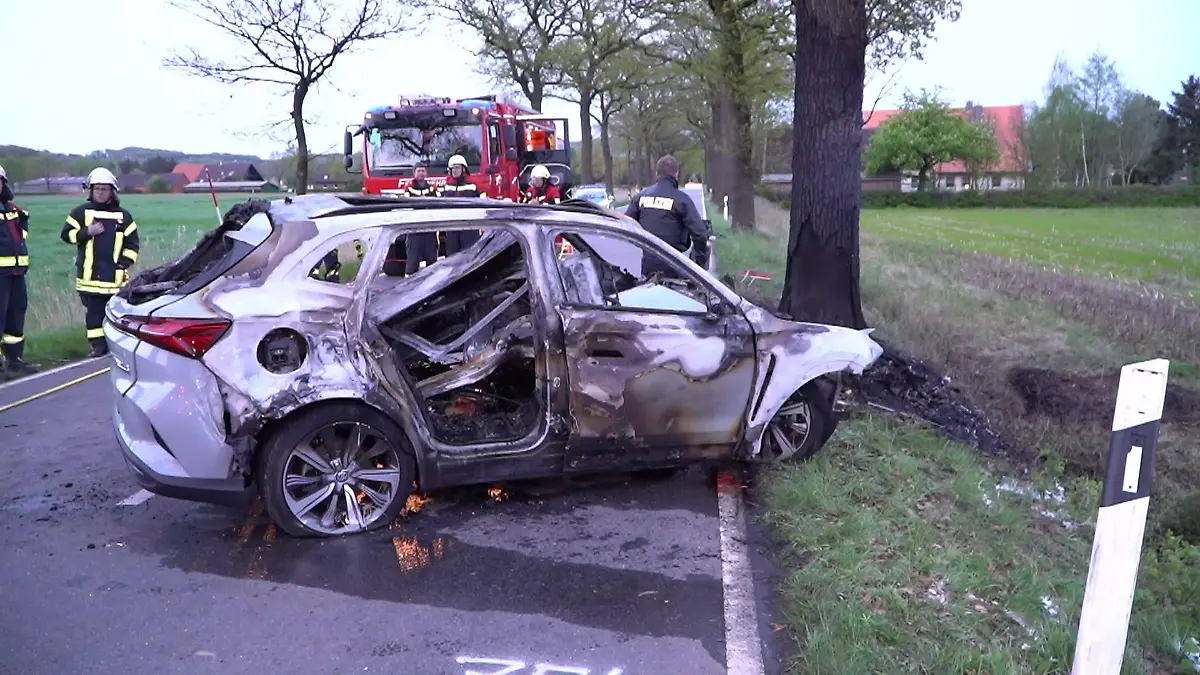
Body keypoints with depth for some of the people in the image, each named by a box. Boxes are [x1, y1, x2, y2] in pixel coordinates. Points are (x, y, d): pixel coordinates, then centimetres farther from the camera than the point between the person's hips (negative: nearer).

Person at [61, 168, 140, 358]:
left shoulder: (123, 215, 8)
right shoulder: (81, 212, 5)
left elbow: (131, 242, 10)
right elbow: (67, 234, 3)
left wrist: (125, 263, -2)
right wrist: (87, 232, -13)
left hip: (115, 275, 0)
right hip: (89, 273, 0)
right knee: (93, 312, 1)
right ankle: (98, 345, 7)